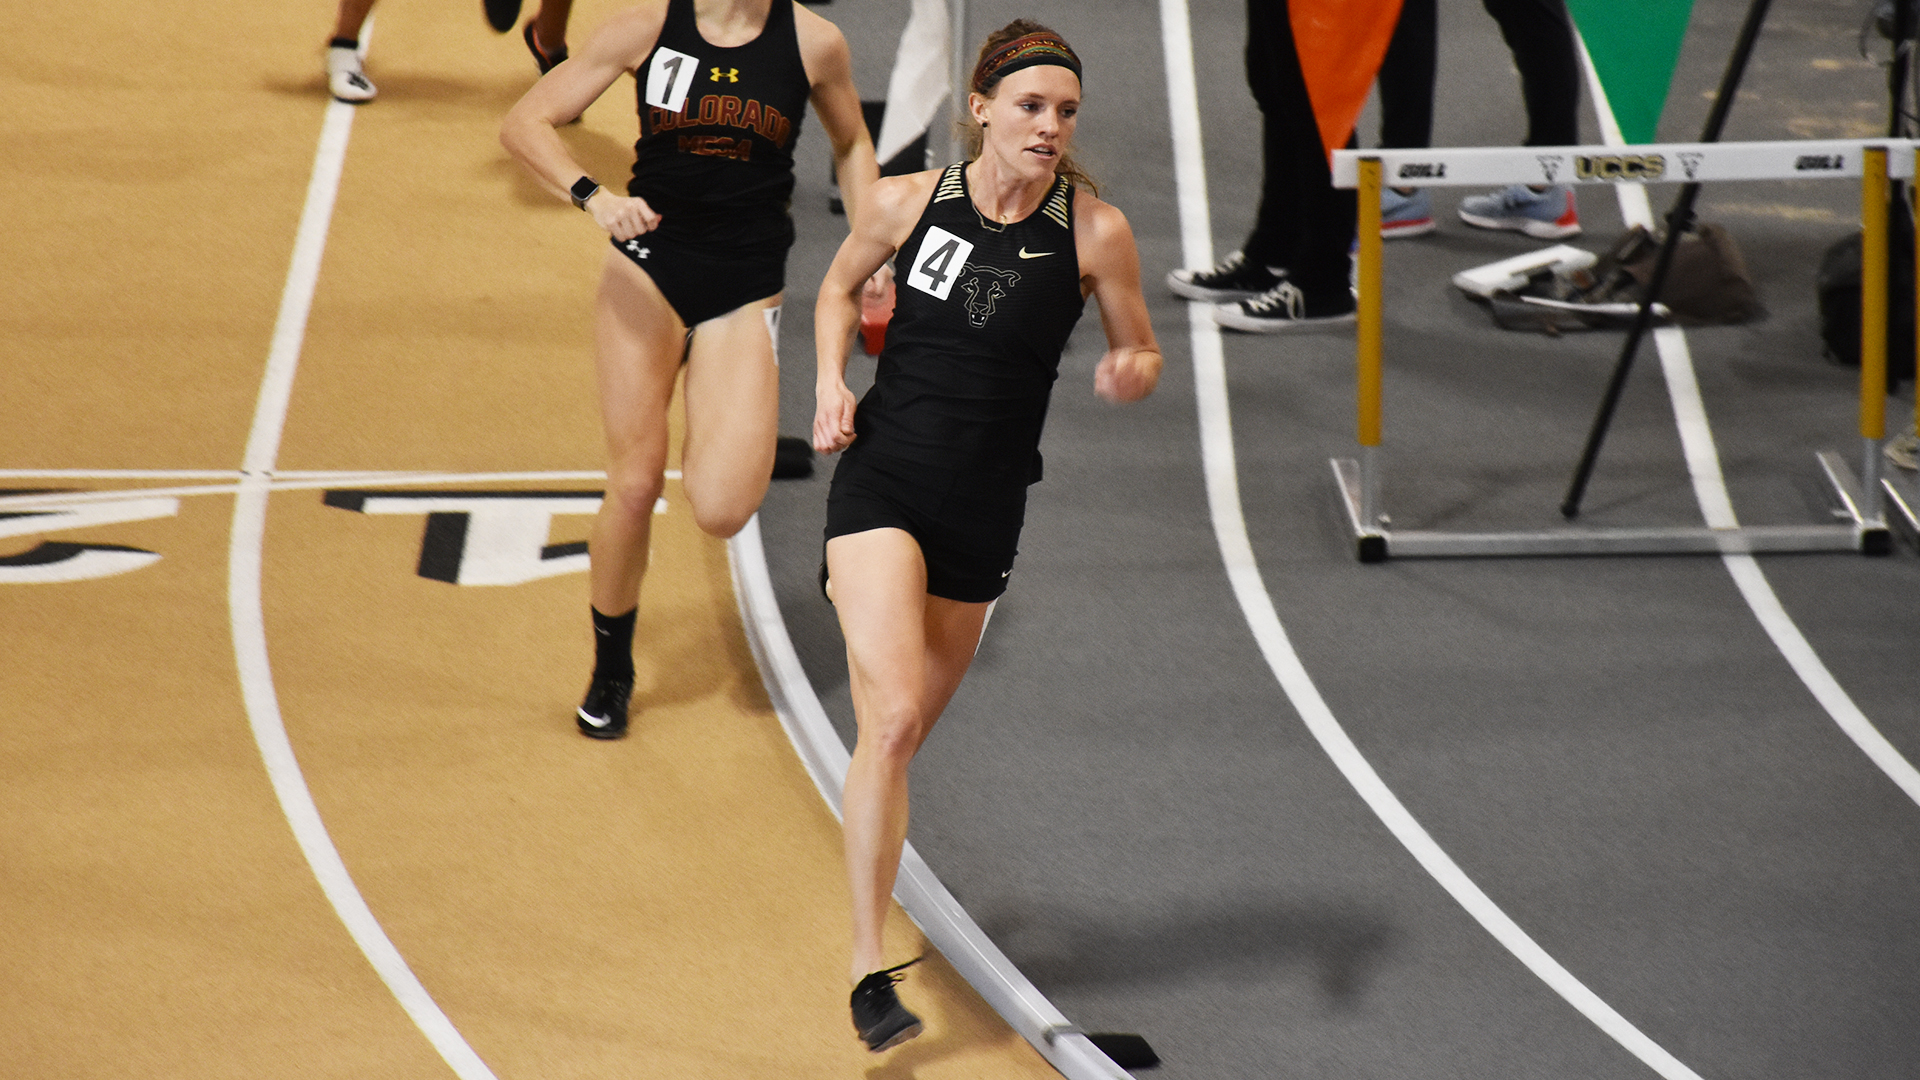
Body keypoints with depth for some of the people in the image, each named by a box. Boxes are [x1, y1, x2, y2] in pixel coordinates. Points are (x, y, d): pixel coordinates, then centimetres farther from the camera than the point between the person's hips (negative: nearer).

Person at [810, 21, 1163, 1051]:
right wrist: (832, 382, -1)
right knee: (893, 716, -19)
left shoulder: (1095, 232, -6)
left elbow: (1143, 353, 6)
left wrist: (1130, 373, -17)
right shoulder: (906, 202, -5)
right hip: (882, 482, -2)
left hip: (983, 511, 2)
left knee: (902, 731, 15)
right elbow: (841, 286, 15)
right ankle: (868, 966, -18)